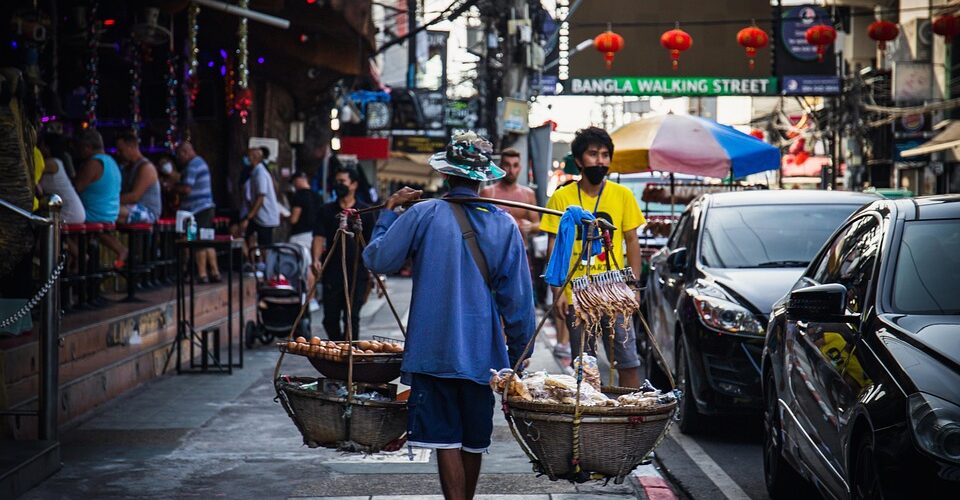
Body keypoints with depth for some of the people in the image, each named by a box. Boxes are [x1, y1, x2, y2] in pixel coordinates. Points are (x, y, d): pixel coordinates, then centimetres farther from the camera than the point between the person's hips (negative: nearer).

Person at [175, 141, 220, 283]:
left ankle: (202, 274, -4)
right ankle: (214, 272, 15)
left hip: (197, 210, -10)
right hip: (206, 207, 10)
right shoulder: (201, 162, 19)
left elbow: (186, 189, -20)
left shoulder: (192, 166, -13)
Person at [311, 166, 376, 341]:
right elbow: (319, 237, 2)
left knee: (352, 317, -5)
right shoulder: (326, 211, 9)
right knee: (330, 318, 6)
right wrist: (316, 259, -16)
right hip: (332, 273, 2)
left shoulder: (365, 212, 6)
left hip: (357, 274, -2)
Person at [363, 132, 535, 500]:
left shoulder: (423, 214, -7)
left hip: (434, 346, -3)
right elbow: (517, 297, 0)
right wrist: (519, 353, 9)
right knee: (474, 438, 16)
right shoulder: (505, 225, 0)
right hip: (482, 349, 3)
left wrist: (388, 213, 13)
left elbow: (377, 260, -1)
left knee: (446, 438, -1)